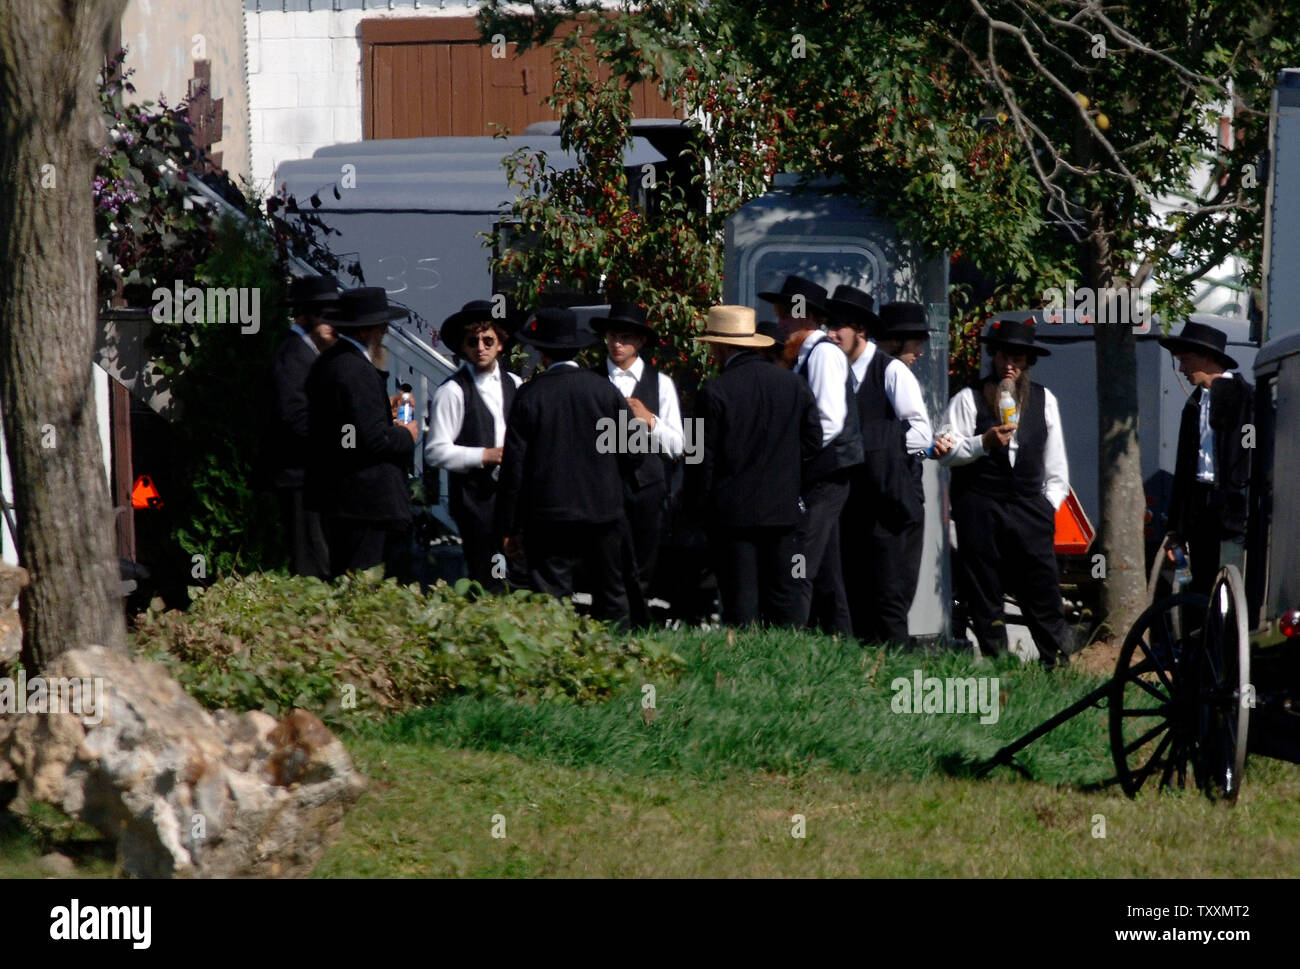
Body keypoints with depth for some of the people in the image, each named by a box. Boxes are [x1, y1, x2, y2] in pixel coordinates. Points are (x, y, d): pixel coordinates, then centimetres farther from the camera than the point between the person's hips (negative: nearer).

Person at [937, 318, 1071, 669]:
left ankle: (1057, 663, 2)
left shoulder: (1044, 400, 14)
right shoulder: (969, 399, 3)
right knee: (984, 594, 0)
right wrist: (984, 443, -16)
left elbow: (1055, 462, 17)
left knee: (1043, 587, -4)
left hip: (1029, 508, 2)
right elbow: (947, 451, -2)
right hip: (979, 508, -2)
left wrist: (1049, 507, 9)